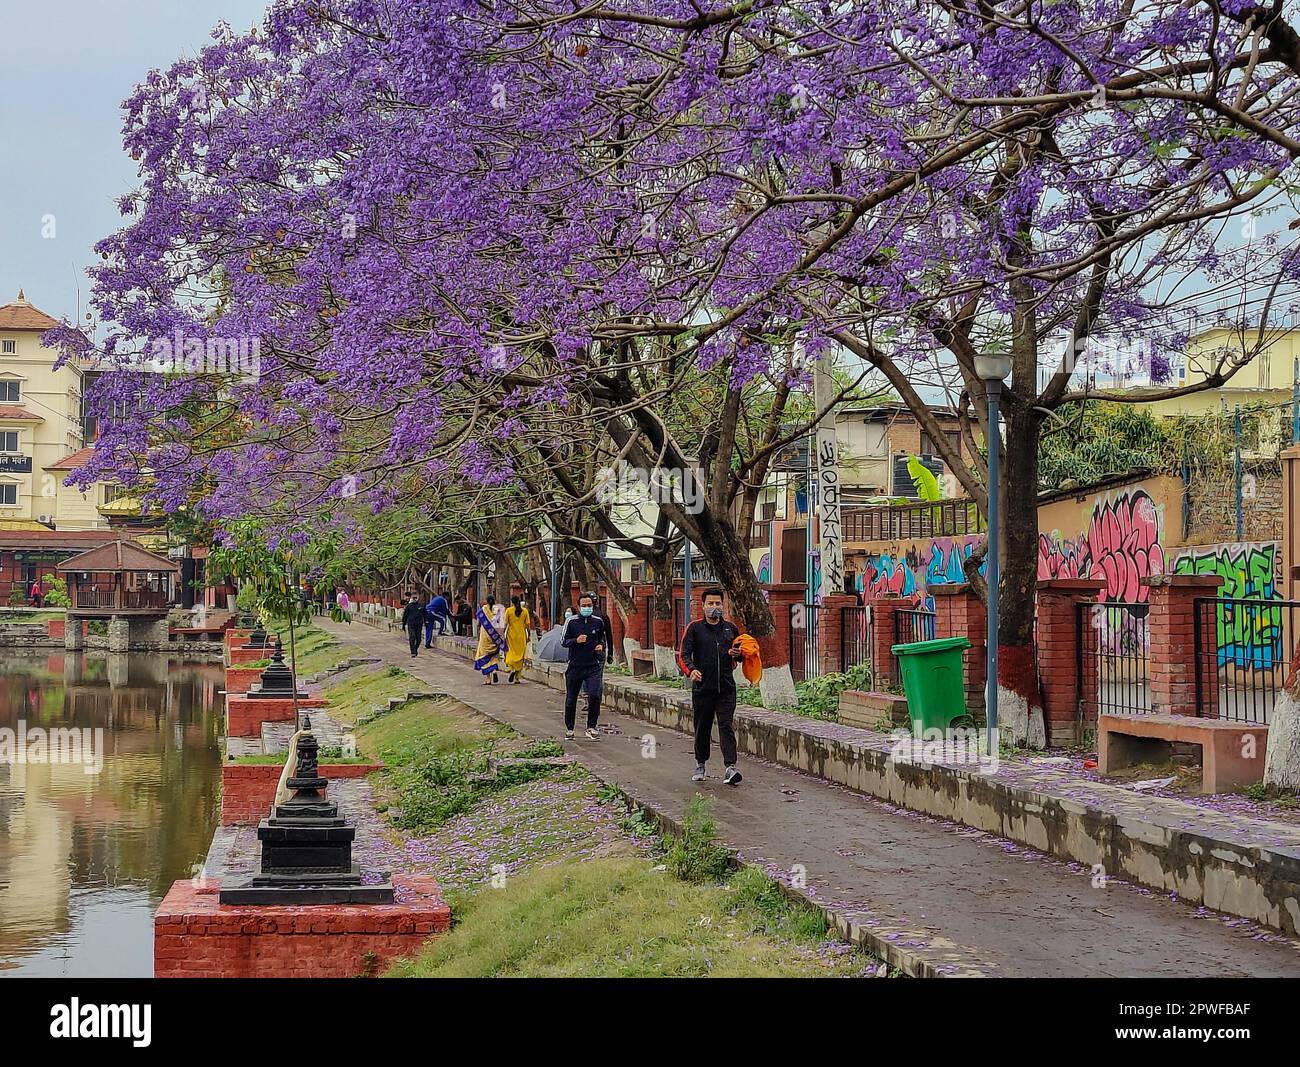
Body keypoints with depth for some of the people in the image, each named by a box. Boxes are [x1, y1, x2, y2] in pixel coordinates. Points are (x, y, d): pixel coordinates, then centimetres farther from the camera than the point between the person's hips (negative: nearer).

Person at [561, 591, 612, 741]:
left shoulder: (598, 621, 3)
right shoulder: (571, 622, -3)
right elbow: (564, 642, 0)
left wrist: (601, 645, 0)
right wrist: (576, 641, -18)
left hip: (593, 666, 0)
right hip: (575, 666, 0)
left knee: (595, 695, -16)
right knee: (571, 699, 7)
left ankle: (591, 728, -3)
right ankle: (569, 729, 24)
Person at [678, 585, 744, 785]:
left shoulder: (731, 628, 12)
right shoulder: (695, 628, 3)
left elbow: (742, 654, 23)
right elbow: (684, 654, -6)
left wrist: (738, 654, -3)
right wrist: (690, 670, -27)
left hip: (726, 688, 1)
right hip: (702, 688, -1)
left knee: (726, 727, -8)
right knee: (702, 728, 9)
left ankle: (730, 768, -16)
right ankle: (700, 764, 28)